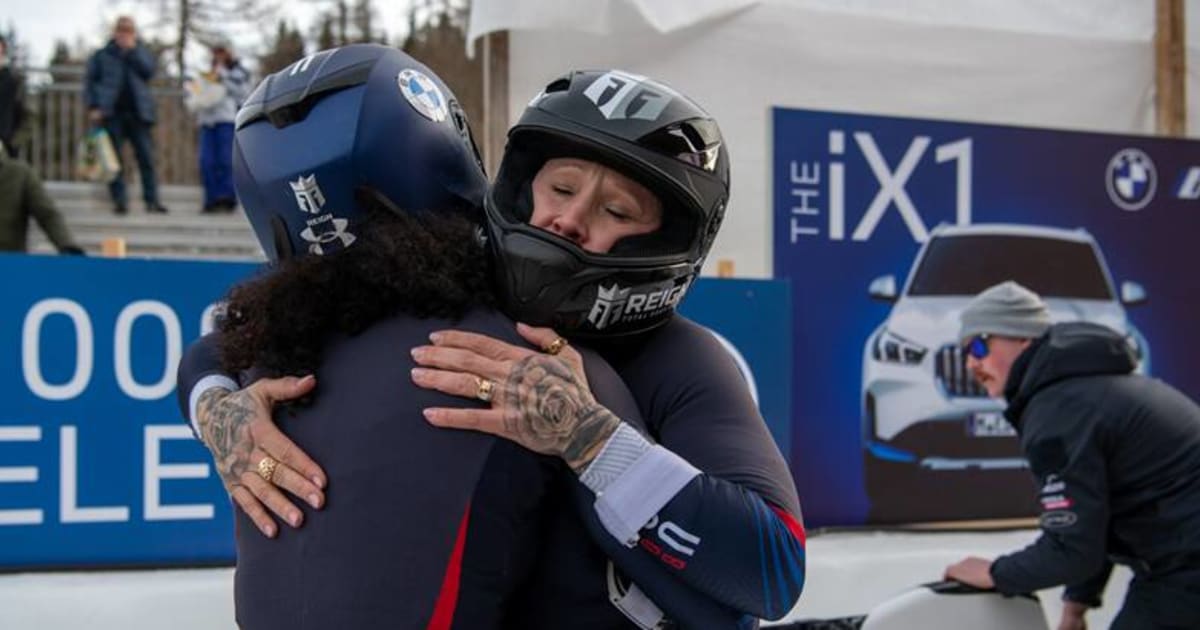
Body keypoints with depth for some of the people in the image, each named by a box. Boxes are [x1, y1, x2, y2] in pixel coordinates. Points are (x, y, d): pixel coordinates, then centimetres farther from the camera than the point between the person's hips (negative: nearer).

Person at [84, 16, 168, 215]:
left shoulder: (141, 52, 17)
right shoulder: (101, 56, 14)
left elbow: (148, 70, -2)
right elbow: (90, 81, 9)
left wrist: (132, 49, -4)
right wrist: (93, 107, -4)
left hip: (138, 112, 0)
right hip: (111, 113, 0)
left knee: (146, 157, -5)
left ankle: (152, 200, -3)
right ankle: (119, 200, 0)